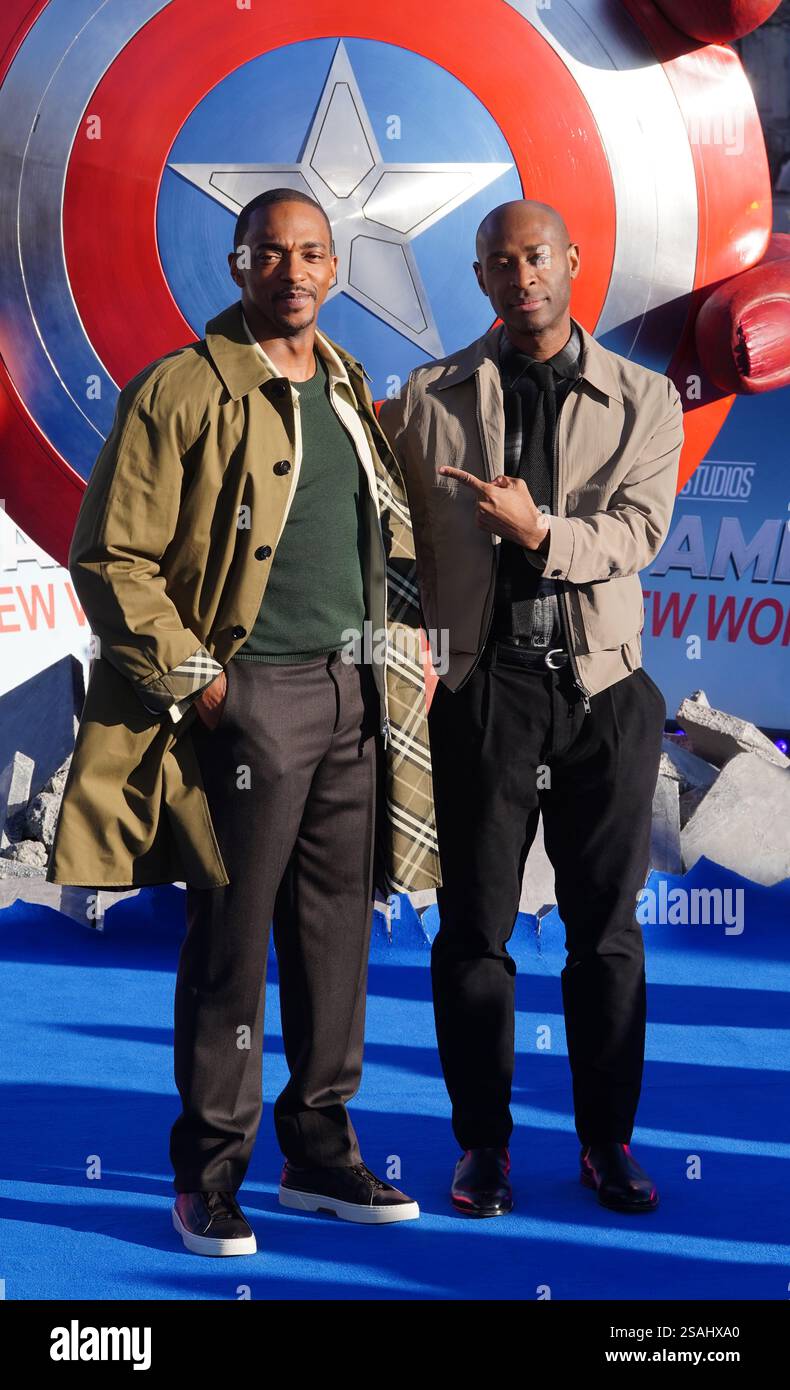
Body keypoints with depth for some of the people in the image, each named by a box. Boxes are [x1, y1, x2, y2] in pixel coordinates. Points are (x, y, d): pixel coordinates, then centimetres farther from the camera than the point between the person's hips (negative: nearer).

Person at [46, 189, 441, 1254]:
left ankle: (320, 1151, 23)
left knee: (338, 929, 10)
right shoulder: (179, 392, -5)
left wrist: (407, 650, 10)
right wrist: (192, 678, -12)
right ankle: (209, 1176, 12)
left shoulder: (353, 391, 16)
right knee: (232, 940, 0)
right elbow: (112, 558, -9)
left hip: (358, 695, 6)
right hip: (251, 697, -6)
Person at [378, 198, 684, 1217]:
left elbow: (638, 532, -7)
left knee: (606, 930, 7)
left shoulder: (643, 401, 6)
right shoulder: (429, 399, 6)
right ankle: (483, 1144, 18)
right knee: (475, 929, 4)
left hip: (603, 685, 1)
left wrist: (543, 531, -24)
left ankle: (608, 1142, 20)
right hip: (482, 685, 0)